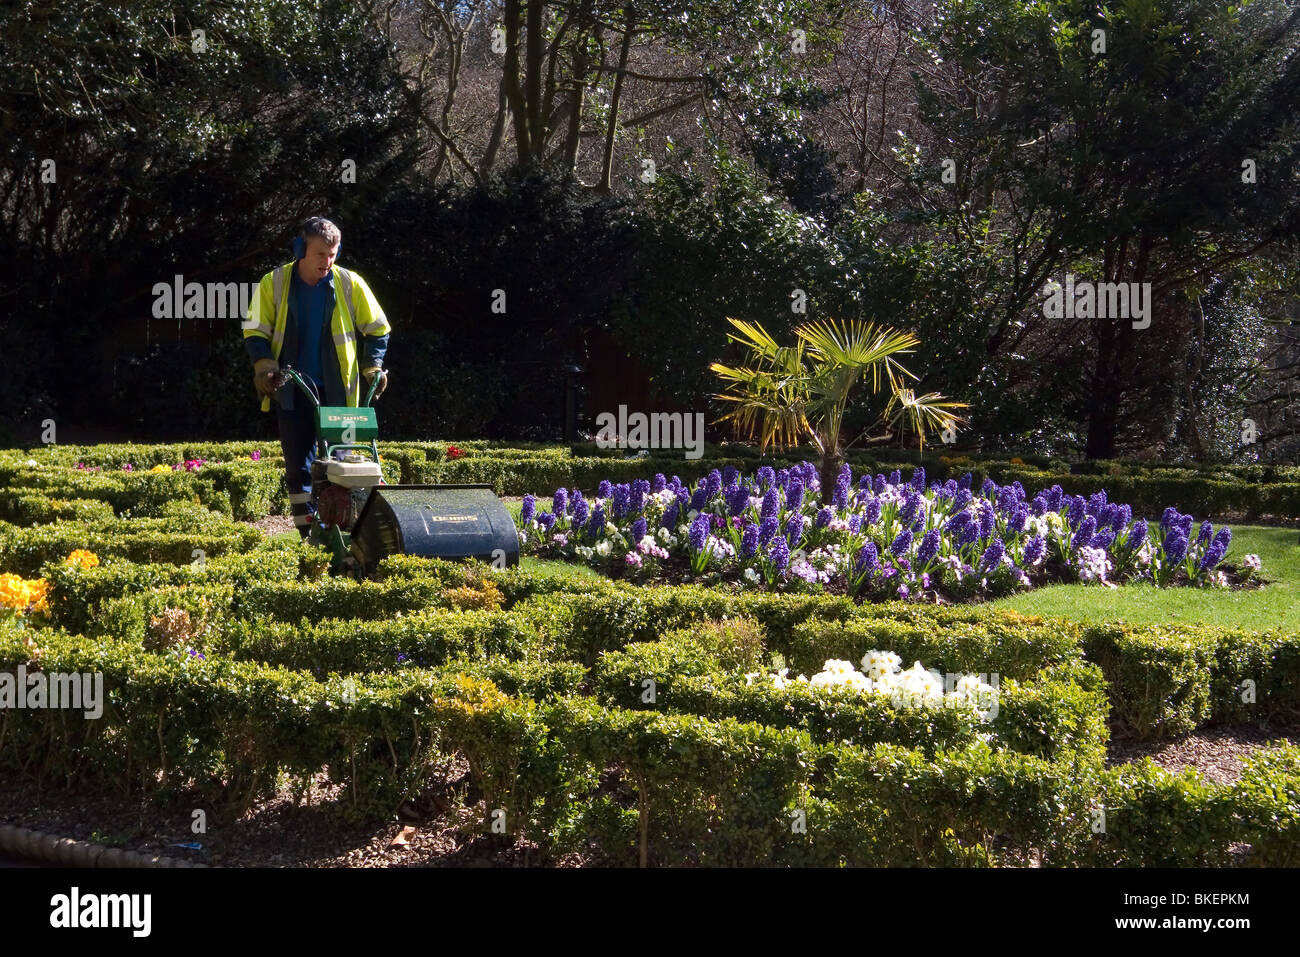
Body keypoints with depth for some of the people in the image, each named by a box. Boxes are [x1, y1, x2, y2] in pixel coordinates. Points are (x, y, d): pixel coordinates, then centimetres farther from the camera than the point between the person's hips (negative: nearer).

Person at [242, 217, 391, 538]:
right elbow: (255, 332, 4)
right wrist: (265, 366, -10)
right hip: (293, 391, 0)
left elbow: (377, 329, 9)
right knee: (298, 464, 2)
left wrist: (372, 367, 0)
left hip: (337, 391, 0)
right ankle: (308, 533, 8)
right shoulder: (274, 284, -2)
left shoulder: (350, 284, -2)